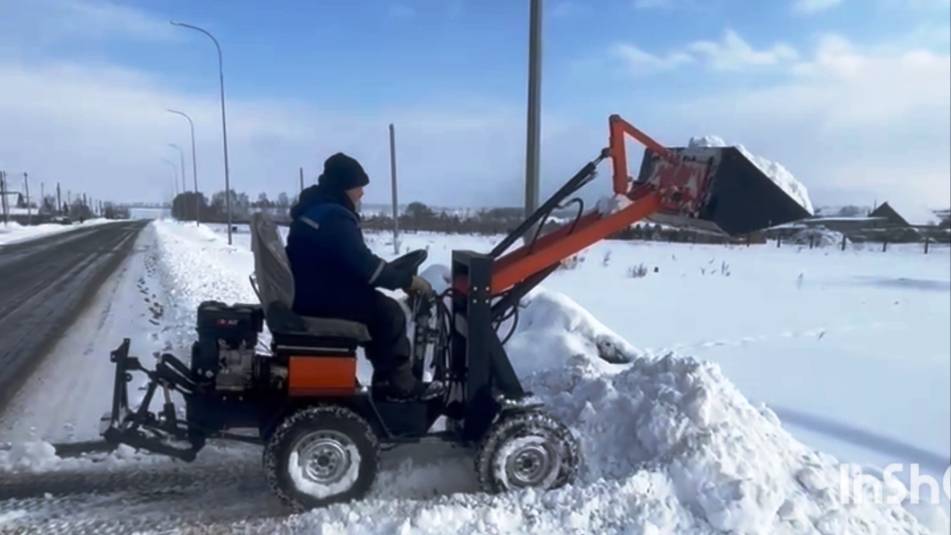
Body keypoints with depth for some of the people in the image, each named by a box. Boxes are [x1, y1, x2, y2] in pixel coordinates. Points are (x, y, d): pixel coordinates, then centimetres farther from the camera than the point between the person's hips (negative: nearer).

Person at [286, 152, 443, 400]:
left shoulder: (315, 208, 13)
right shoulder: (334, 217, -22)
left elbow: (352, 261, 16)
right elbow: (364, 265, -25)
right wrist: (408, 279, -15)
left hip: (308, 290, 11)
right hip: (320, 298, -11)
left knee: (375, 304, 16)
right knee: (388, 312, -8)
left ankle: (386, 376, 16)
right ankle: (401, 384, 1)